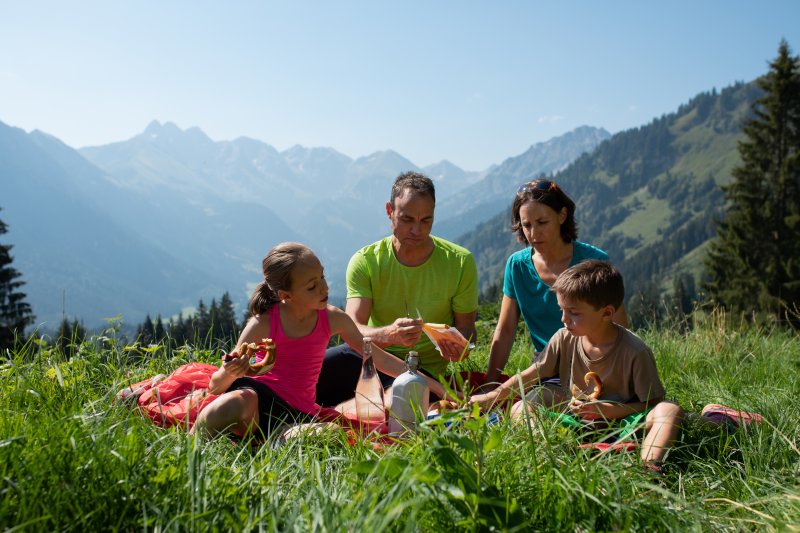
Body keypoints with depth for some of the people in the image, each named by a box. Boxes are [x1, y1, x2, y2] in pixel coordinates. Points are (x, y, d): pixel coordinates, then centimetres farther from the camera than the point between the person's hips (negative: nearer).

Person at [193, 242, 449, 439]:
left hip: (298, 412, 3)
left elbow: (378, 358, 11)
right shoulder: (263, 324, -10)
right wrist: (229, 374, -32)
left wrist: (433, 386, 8)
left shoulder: (333, 319, 0)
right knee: (234, 403, -43)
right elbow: (216, 386, -6)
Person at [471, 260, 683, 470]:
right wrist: (489, 398, -1)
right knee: (519, 410, -14)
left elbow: (652, 403, -10)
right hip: (576, 419, 4)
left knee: (669, 410, -29)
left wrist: (608, 410, -22)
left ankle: (649, 466, -48)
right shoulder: (565, 340, -2)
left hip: (619, 421, -4)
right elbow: (530, 375, 4)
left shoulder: (634, 351, -14)